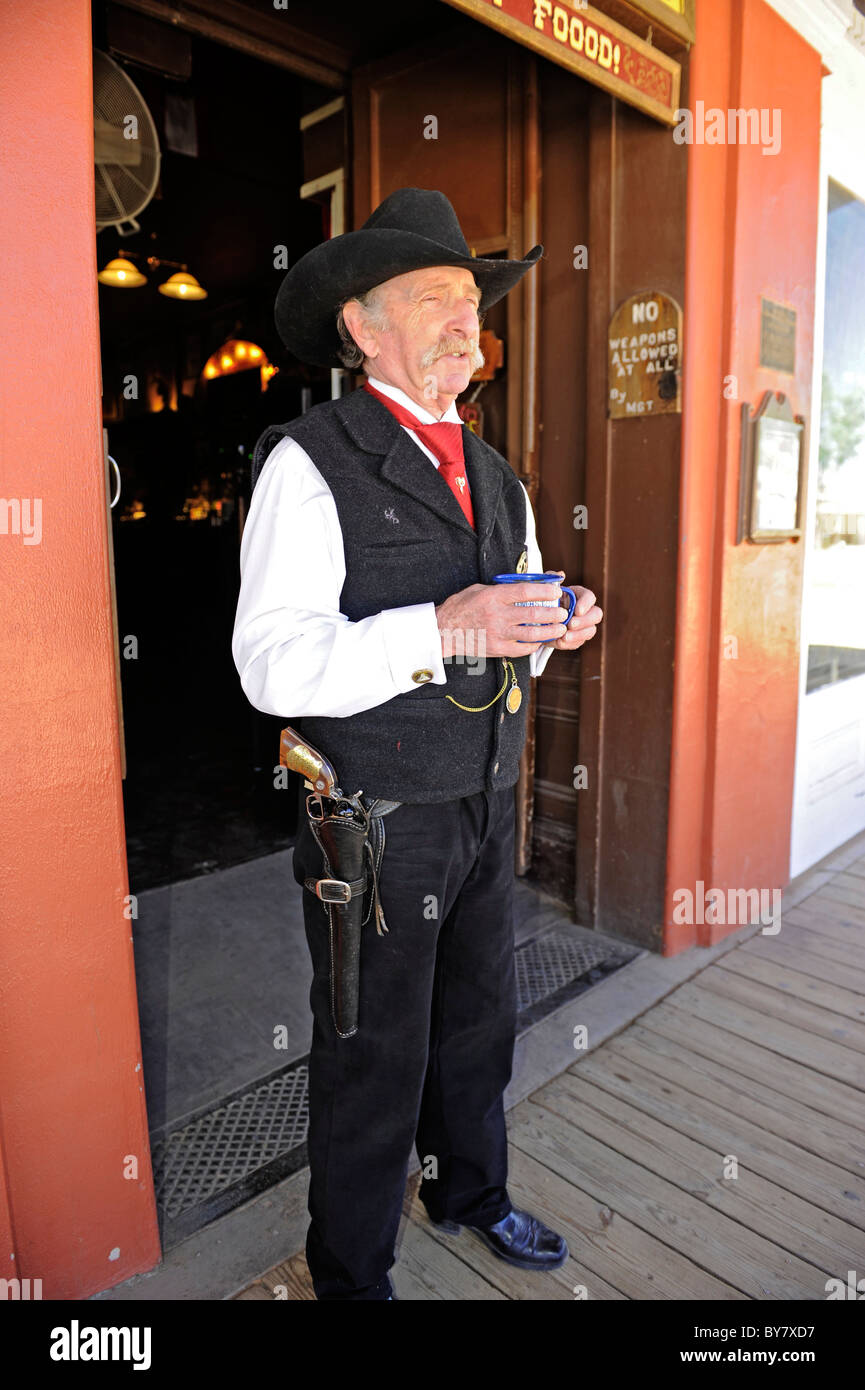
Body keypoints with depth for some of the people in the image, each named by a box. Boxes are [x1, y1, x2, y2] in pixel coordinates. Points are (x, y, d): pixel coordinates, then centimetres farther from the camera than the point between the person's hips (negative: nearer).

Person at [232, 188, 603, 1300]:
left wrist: (552, 631, -4)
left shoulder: (496, 478, 13)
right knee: (373, 1061, 10)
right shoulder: (308, 462, -11)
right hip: (374, 822, -6)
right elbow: (270, 664, -20)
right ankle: (350, 1274, 39)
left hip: (485, 806, 7)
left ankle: (470, 1193, 52)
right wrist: (440, 631, -29)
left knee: (479, 1025, 23)